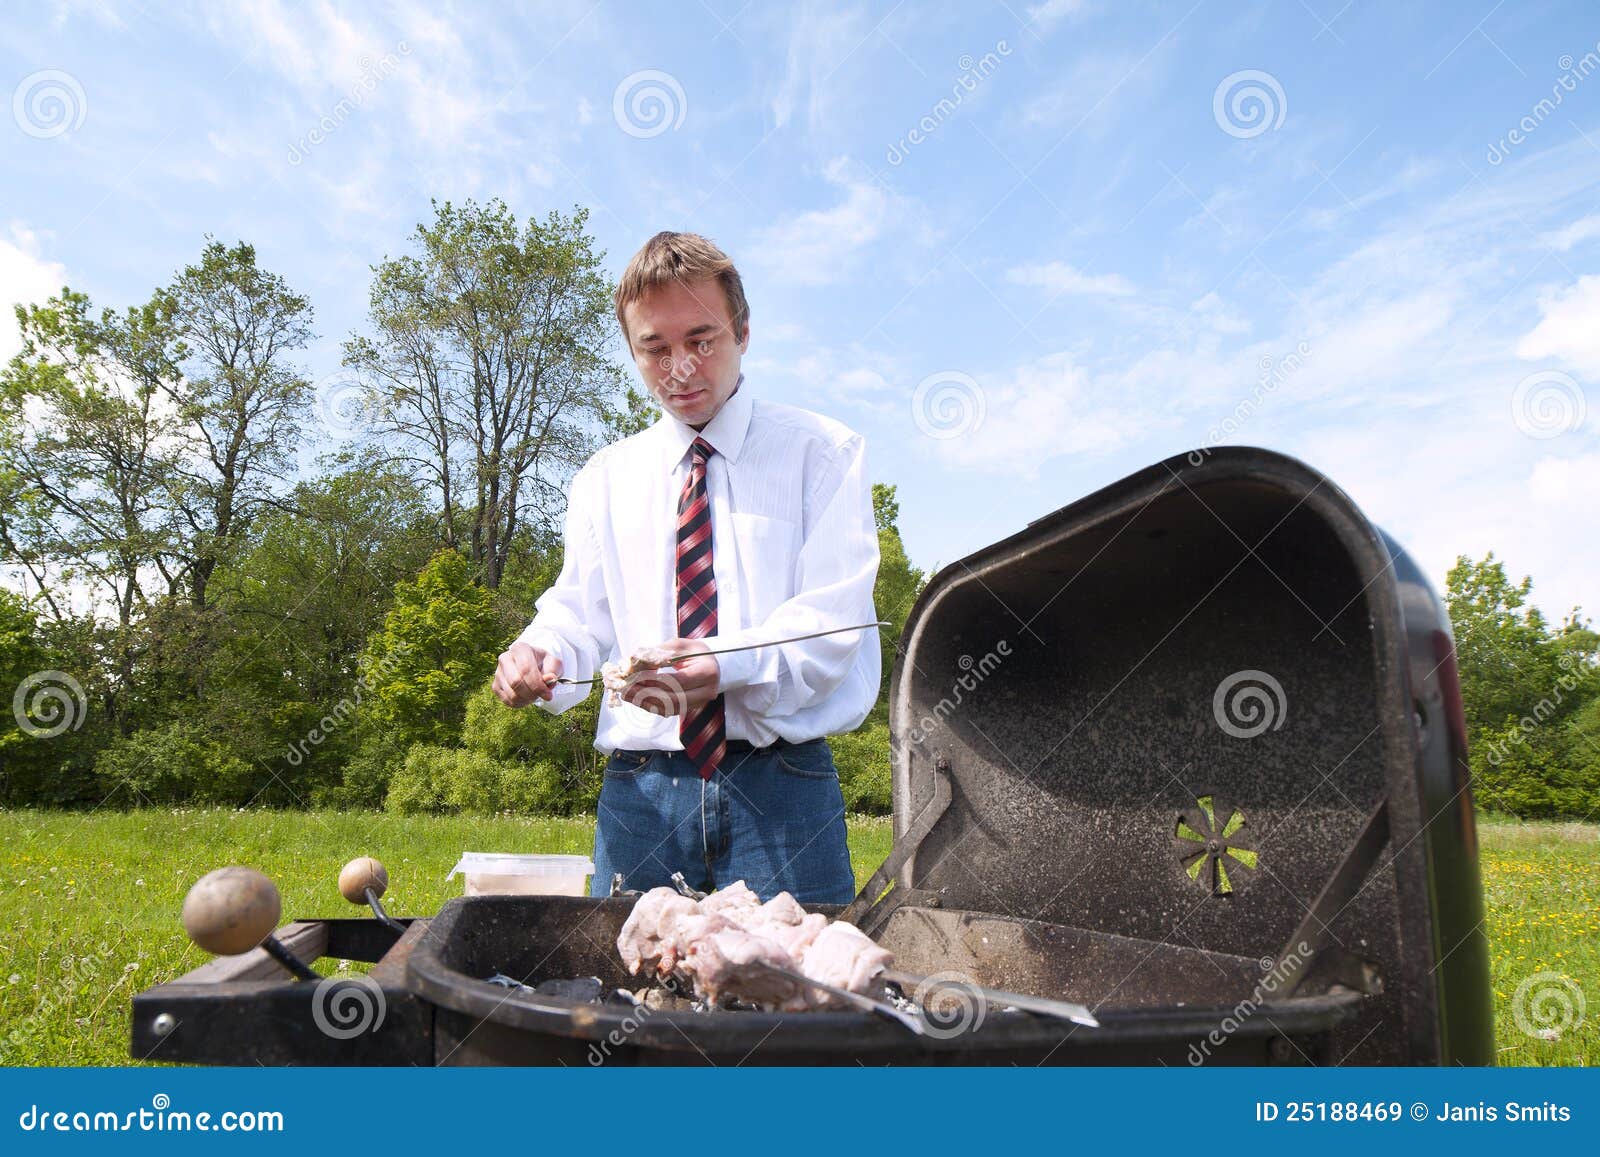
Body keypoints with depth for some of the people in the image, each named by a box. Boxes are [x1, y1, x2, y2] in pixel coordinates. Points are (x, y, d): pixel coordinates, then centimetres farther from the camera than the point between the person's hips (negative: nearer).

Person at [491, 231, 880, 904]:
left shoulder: (822, 453, 3)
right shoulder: (605, 480, 15)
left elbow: (832, 620, -7)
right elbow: (580, 613, 10)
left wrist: (725, 667, -24)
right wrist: (540, 653, -13)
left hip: (778, 784, -2)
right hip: (639, 788, 3)